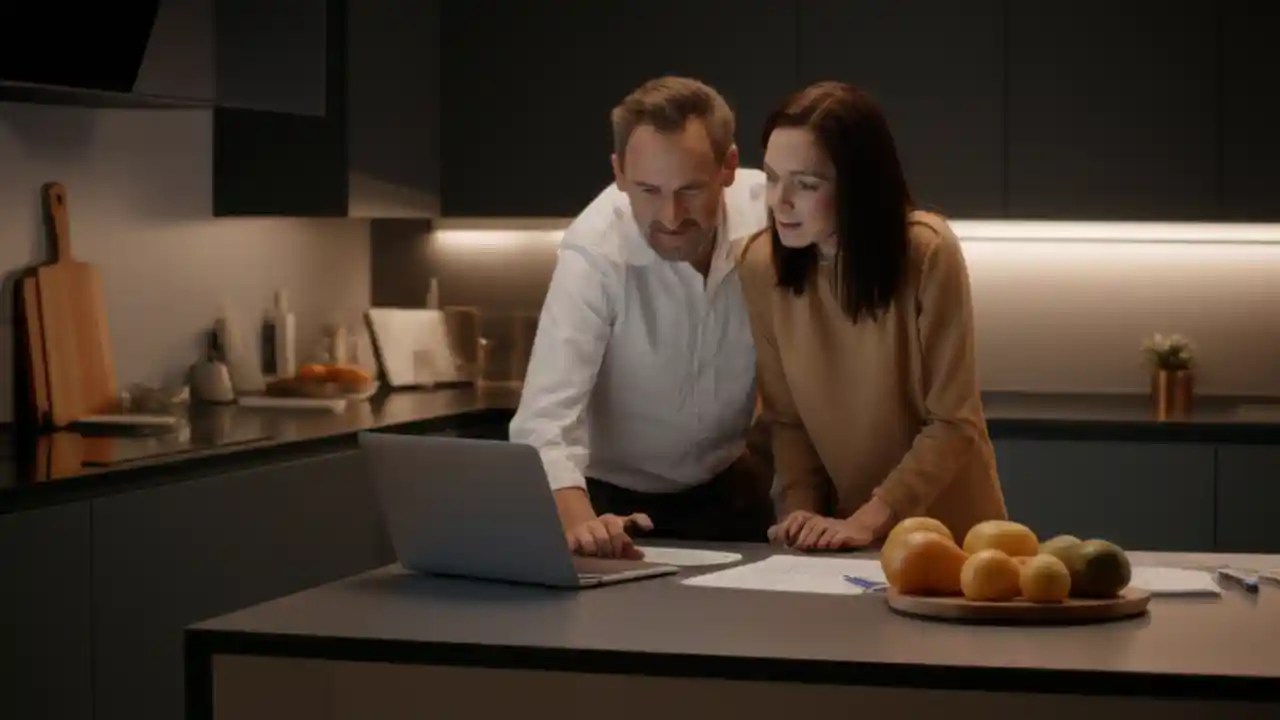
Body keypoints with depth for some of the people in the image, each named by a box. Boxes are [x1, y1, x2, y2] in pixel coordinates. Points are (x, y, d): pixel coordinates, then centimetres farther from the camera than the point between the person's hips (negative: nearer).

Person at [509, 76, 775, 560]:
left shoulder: (770, 215, -18)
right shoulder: (595, 252, -28)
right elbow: (546, 419, -36)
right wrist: (578, 522, -54)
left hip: (727, 484, 1)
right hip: (616, 495, -1)